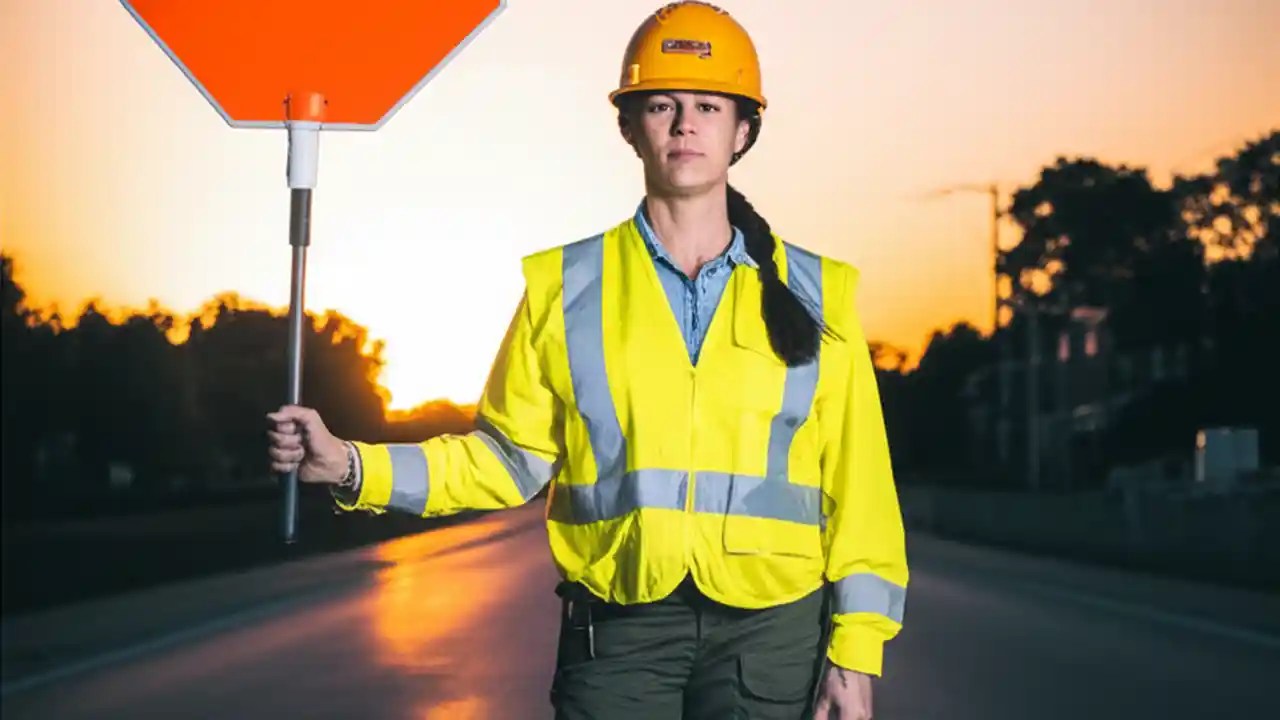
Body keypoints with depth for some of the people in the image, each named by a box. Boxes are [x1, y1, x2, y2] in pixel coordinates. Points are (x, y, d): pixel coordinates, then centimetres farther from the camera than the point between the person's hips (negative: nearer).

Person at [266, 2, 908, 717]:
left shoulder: (812, 293, 4)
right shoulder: (566, 287, 4)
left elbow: (856, 483, 4)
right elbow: (511, 457, 4)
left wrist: (856, 651, -1)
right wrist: (352, 466, -7)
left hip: (772, 631, 0)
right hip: (617, 631, 0)